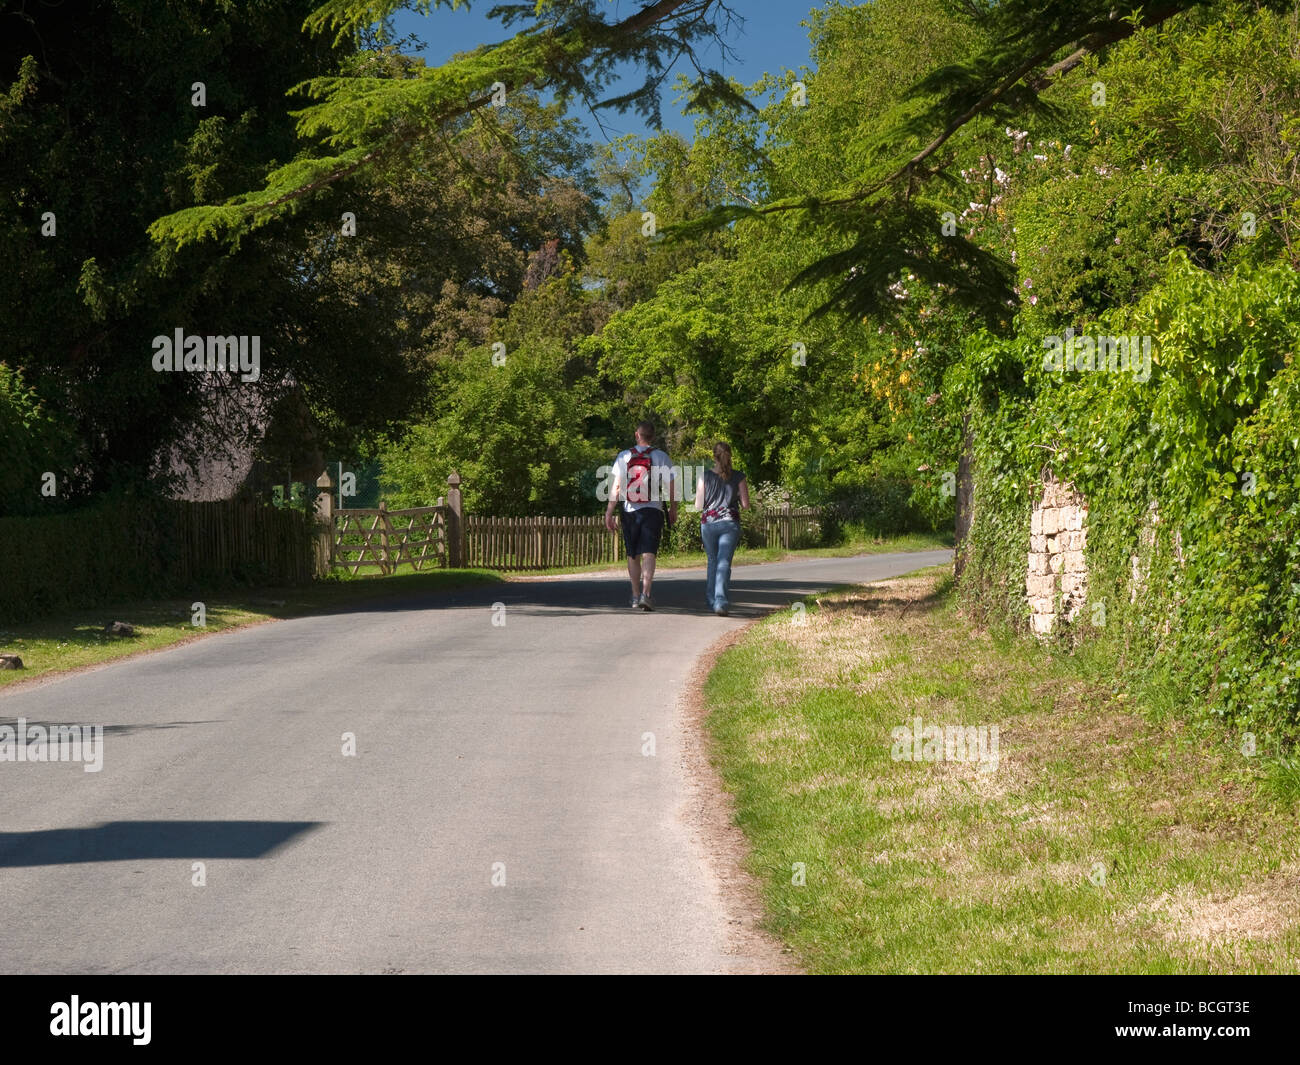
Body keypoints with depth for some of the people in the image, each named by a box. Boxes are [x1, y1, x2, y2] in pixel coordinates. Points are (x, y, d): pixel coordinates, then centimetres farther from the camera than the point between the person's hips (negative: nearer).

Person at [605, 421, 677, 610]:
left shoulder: (624, 456, 3)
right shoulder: (661, 457, 1)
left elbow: (616, 486, -2)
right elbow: (672, 486, 2)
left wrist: (609, 512, -1)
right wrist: (673, 509, 16)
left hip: (630, 511, 1)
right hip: (653, 510, -1)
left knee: (633, 556, 13)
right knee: (649, 553, -8)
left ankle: (635, 596, 19)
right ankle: (646, 594, -23)